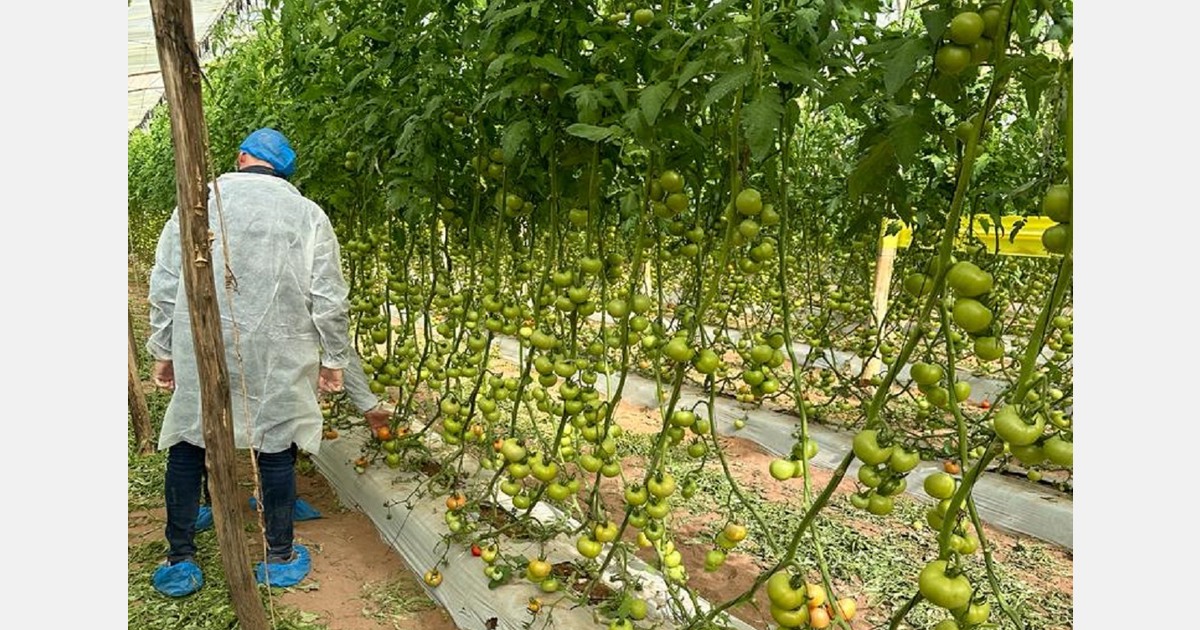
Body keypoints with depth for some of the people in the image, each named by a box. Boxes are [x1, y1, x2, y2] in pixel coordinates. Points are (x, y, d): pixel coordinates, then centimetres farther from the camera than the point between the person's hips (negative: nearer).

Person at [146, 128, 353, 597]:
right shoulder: (308, 214, 0)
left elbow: (164, 285, 4)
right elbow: (329, 300, -3)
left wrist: (163, 350, 13)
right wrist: (334, 359, 8)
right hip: (276, 358, -1)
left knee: (186, 444, 15)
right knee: (275, 447, 11)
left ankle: (180, 562, 23)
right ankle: (280, 558, 22)